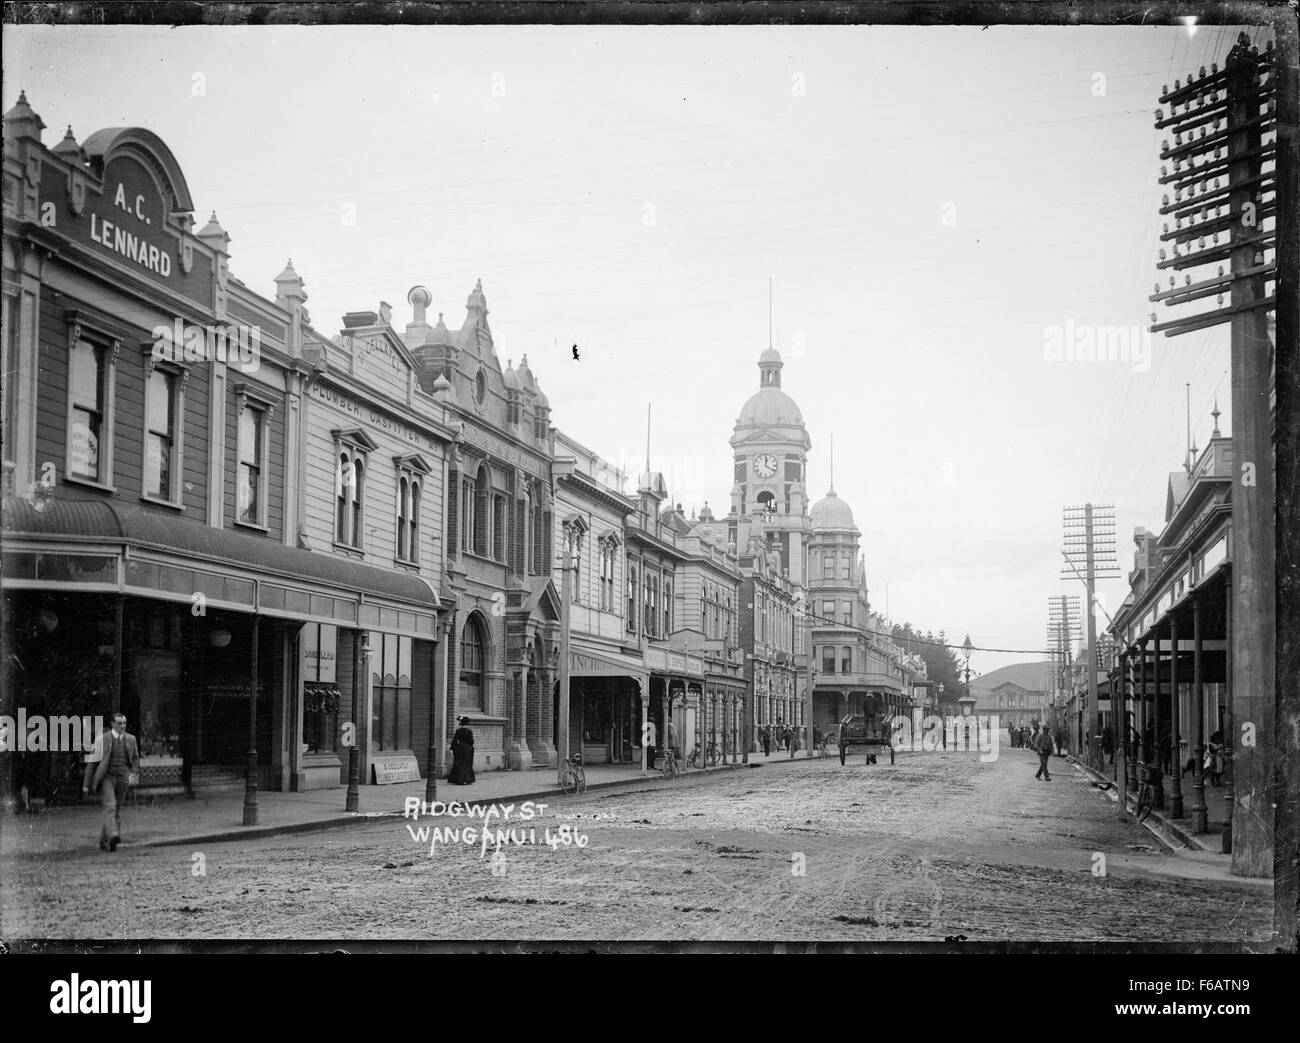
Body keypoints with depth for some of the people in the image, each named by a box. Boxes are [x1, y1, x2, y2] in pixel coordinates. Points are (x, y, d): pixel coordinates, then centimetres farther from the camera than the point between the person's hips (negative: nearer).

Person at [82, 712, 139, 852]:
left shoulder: (131, 739, 4)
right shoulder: (102, 740, -6)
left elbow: (135, 759, 18)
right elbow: (92, 762, -2)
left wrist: (133, 774, -1)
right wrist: (86, 784, -2)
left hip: (122, 780, 4)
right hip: (106, 778, -4)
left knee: (116, 810, 7)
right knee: (110, 806, -21)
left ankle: (104, 842, 20)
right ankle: (113, 836, -36)